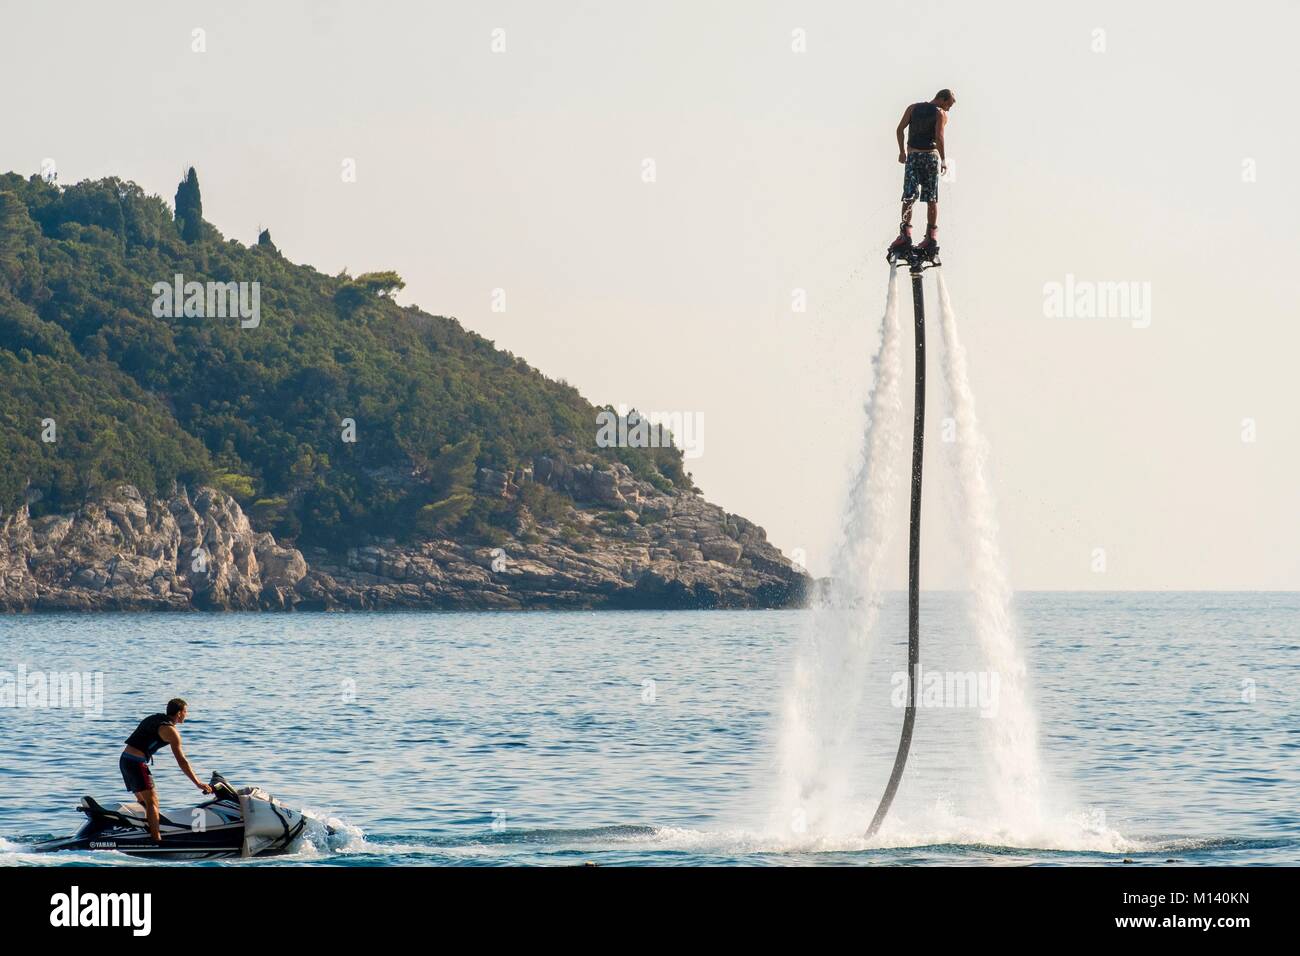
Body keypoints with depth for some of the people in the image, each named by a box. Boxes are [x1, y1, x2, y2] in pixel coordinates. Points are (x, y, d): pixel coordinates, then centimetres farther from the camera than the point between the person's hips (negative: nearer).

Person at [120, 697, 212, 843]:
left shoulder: (154, 718, 18)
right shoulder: (171, 731, -8)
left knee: (143, 801, 18)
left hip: (124, 759, 9)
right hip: (137, 762, -9)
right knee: (152, 802, -10)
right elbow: (181, 761, -10)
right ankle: (157, 840, -17)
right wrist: (198, 783, -7)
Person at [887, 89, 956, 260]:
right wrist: (943, 160, -7)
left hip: (912, 156, 2)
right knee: (932, 199, 5)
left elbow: (900, 128, 3)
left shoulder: (913, 108, 9)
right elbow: (939, 137, -14)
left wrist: (902, 151, 13)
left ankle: (905, 234, -14)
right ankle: (932, 236, 4)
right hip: (931, 156, -2)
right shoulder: (941, 114, -3)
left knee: (908, 197, -1)